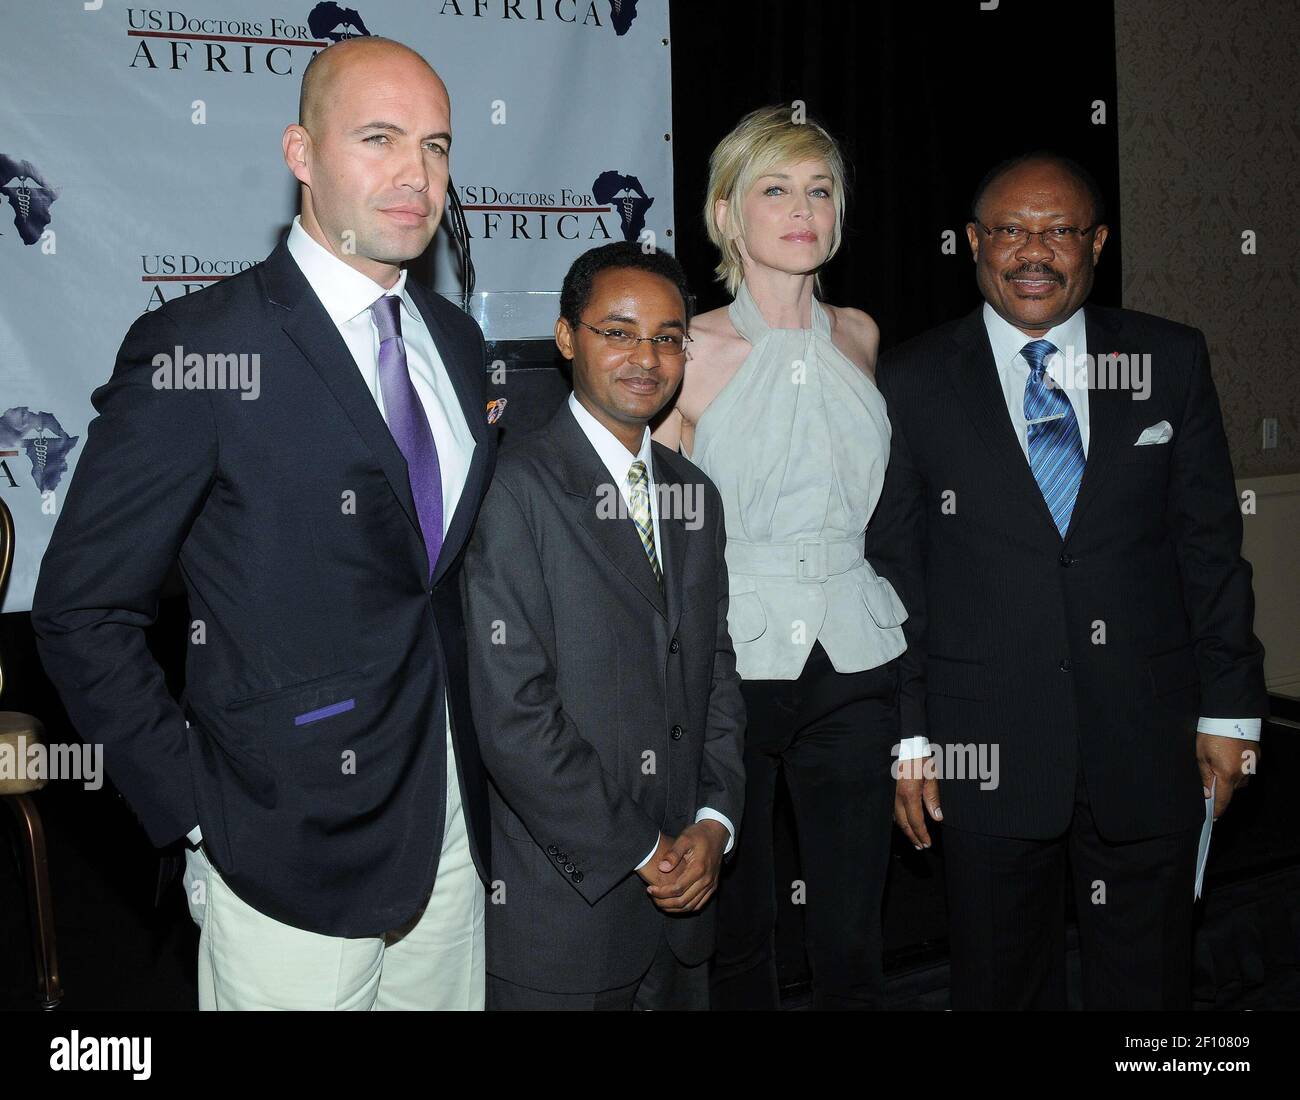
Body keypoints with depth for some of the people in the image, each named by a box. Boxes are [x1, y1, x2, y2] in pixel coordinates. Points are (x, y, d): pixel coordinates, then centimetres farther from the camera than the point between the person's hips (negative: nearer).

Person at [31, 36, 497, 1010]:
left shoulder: (456, 340, 7)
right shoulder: (197, 350, -13)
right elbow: (82, 614, -11)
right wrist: (201, 813, -12)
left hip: (452, 834, 6)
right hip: (290, 860, -6)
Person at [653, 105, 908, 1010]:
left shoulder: (859, 337, 7)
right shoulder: (690, 351, -5)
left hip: (854, 662, 3)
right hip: (730, 662, -3)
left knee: (853, 941, 10)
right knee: (736, 933, 10)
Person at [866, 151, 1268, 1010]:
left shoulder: (1171, 361, 4)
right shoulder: (915, 382, -1)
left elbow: (1211, 542, 5)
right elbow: (896, 569, 0)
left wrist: (1230, 707, 4)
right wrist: (907, 735, -2)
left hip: (1149, 745, 2)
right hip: (989, 752, -1)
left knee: (1150, 983, 14)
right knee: (1002, 984, 13)